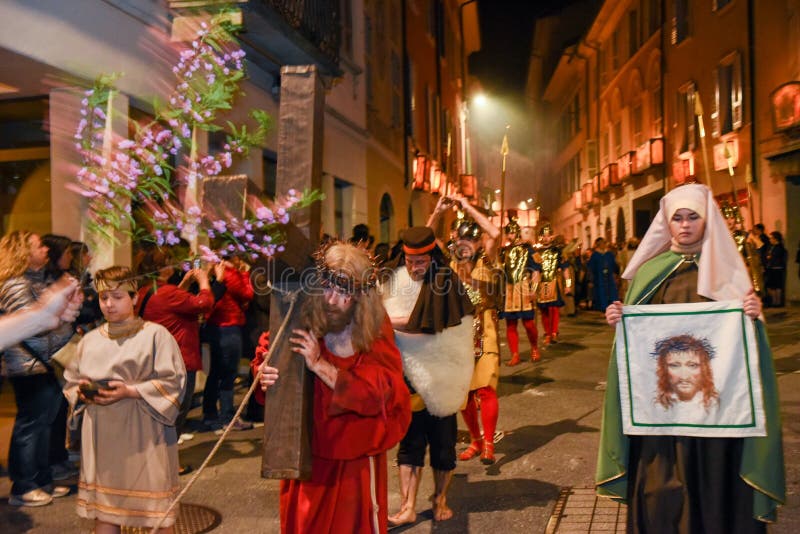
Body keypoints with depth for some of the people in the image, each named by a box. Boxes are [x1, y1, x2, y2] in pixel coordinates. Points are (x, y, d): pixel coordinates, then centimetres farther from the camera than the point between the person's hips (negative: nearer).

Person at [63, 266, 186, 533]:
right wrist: (82, 392, -5)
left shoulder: (156, 335, -5)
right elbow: (71, 381, 17)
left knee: (156, 511, 1)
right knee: (102, 511, 11)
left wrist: (130, 391, -19)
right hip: (101, 435, 5)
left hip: (143, 433, -4)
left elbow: (173, 381, -10)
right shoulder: (89, 340, 12)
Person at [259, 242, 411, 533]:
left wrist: (320, 365, -27)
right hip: (306, 454, 2)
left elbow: (379, 394, -21)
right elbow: (266, 362, 1)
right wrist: (266, 377, -22)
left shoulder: (375, 329, -13)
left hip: (356, 460, -2)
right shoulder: (300, 323, -10)